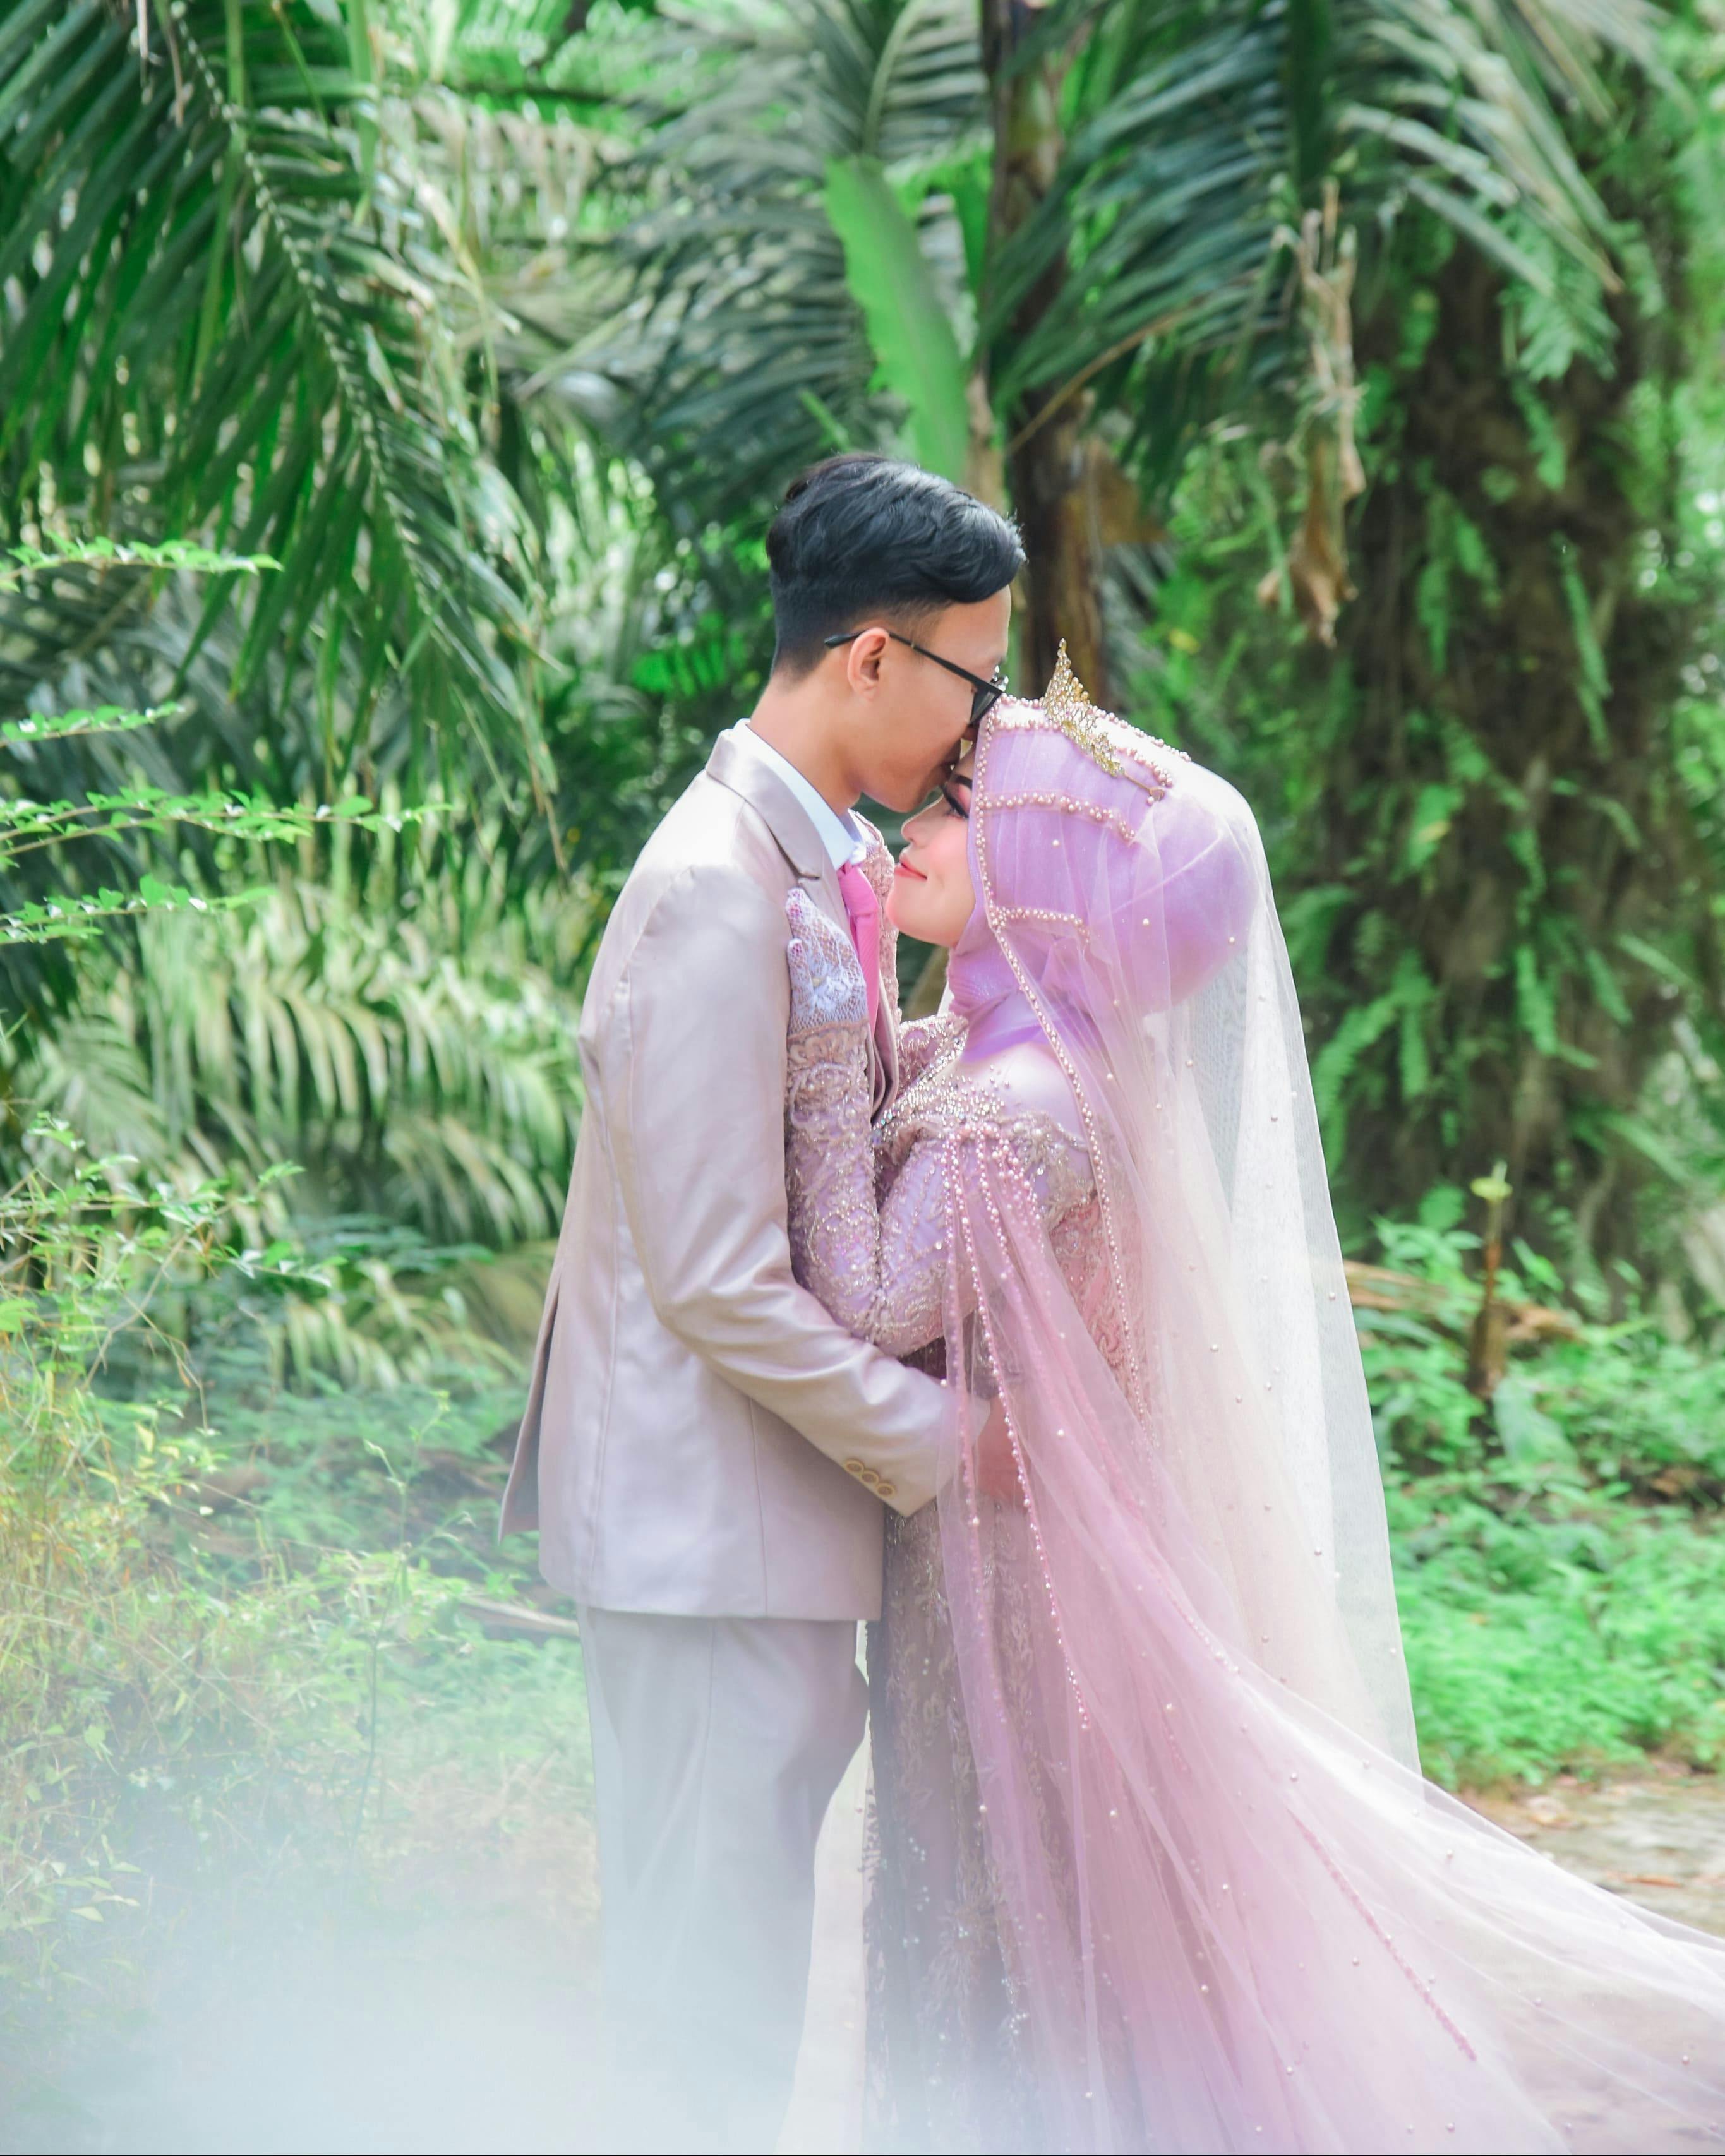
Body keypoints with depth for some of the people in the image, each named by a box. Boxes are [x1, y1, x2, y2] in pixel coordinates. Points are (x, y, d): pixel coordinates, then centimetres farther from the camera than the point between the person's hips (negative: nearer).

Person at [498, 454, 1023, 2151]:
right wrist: (930, 1441, -14)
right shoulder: (719, 897, -23)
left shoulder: (831, 862, 7)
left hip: (776, 1485, 9)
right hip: (708, 1514, -9)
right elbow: (721, 1284, -23)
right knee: (715, 1946, 2)